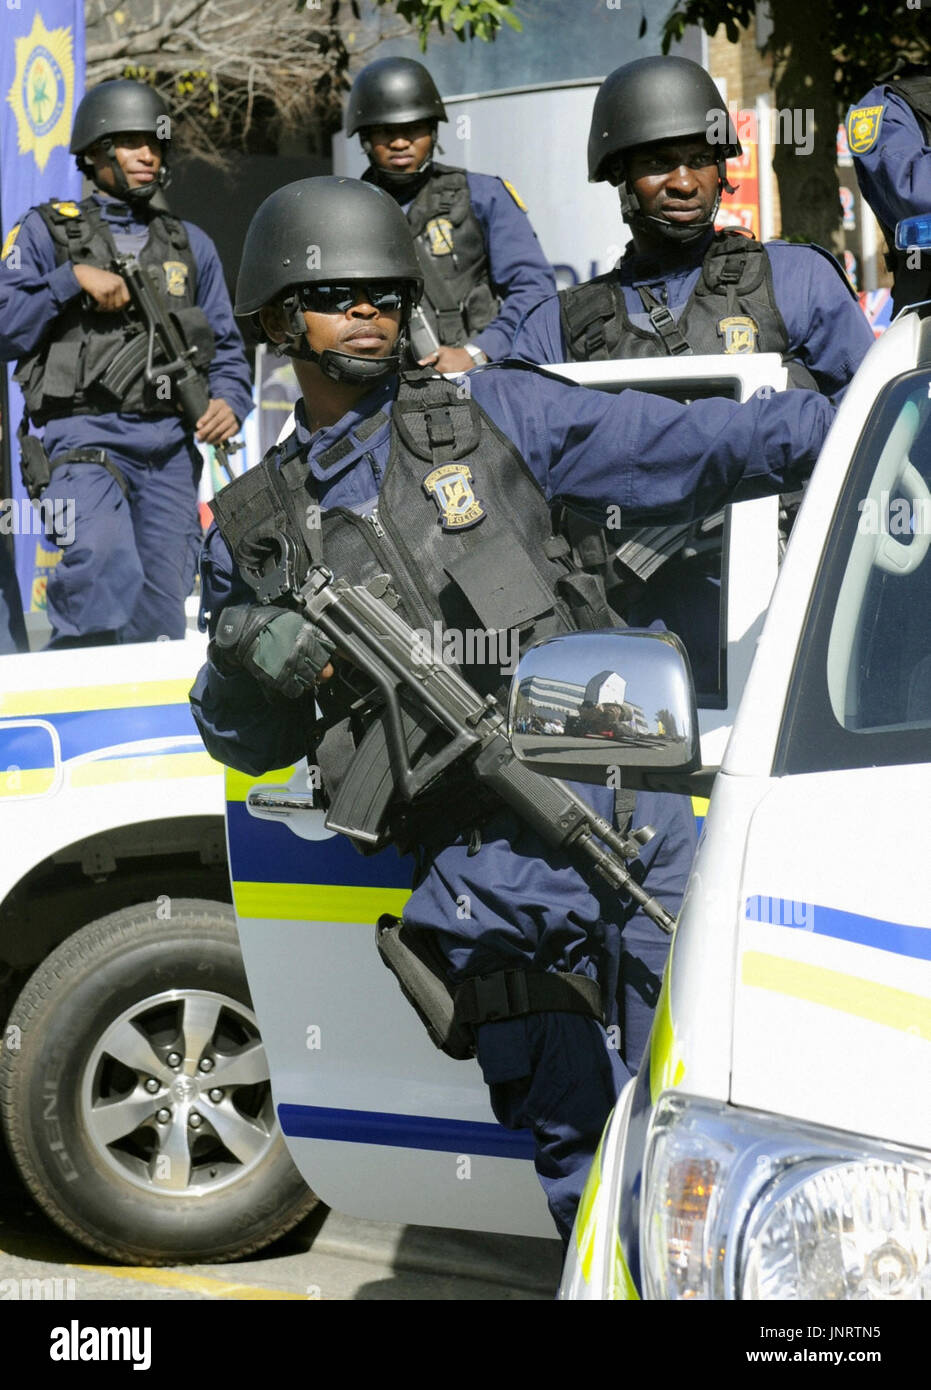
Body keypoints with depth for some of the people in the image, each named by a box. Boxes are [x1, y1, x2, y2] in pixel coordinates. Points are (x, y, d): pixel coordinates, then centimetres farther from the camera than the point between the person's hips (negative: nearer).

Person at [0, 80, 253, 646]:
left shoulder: (191, 244, 21)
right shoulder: (48, 232, 9)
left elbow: (225, 344, 21)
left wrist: (230, 400, 1)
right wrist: (72, 280, -10)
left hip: (171, 445, 5)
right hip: (84, 434, -4)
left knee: (164, 615, 3)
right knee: (107, 570, -30)